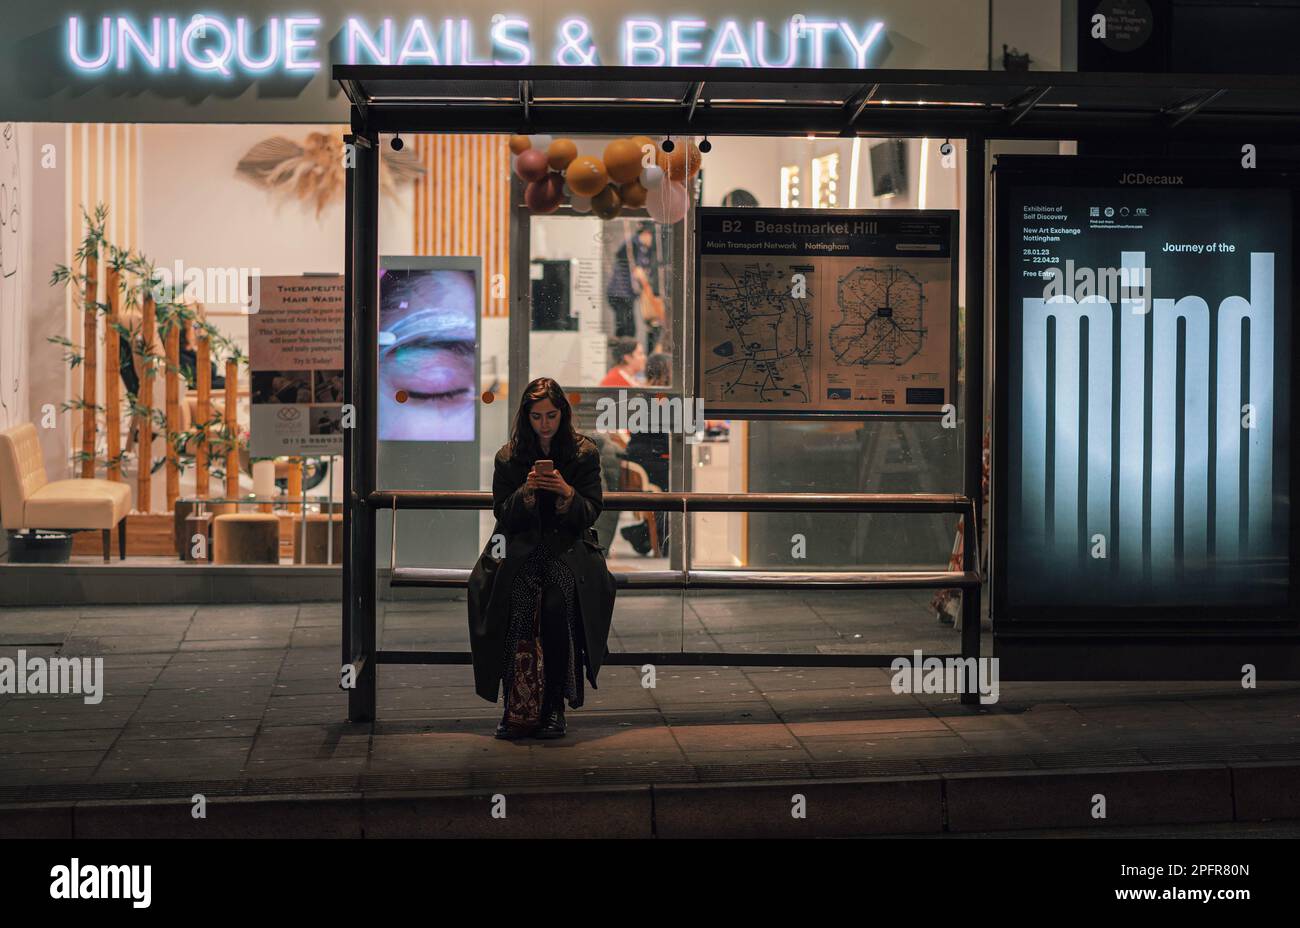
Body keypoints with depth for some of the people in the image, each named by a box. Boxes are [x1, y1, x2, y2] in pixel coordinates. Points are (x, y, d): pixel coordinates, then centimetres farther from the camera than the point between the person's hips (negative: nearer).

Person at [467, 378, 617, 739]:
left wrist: (567, 493, -17)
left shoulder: (584, 453, 6)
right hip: (521, 547, 1)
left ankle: (554, 706, -18)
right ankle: (514, 705, -21)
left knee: (557, 606, -31)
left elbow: (590, 513, 3)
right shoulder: (509, 456, 8)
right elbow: (504, 515, 6)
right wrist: (526, 492, -13)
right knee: (517, 604, -30)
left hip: (568, 547, -1)